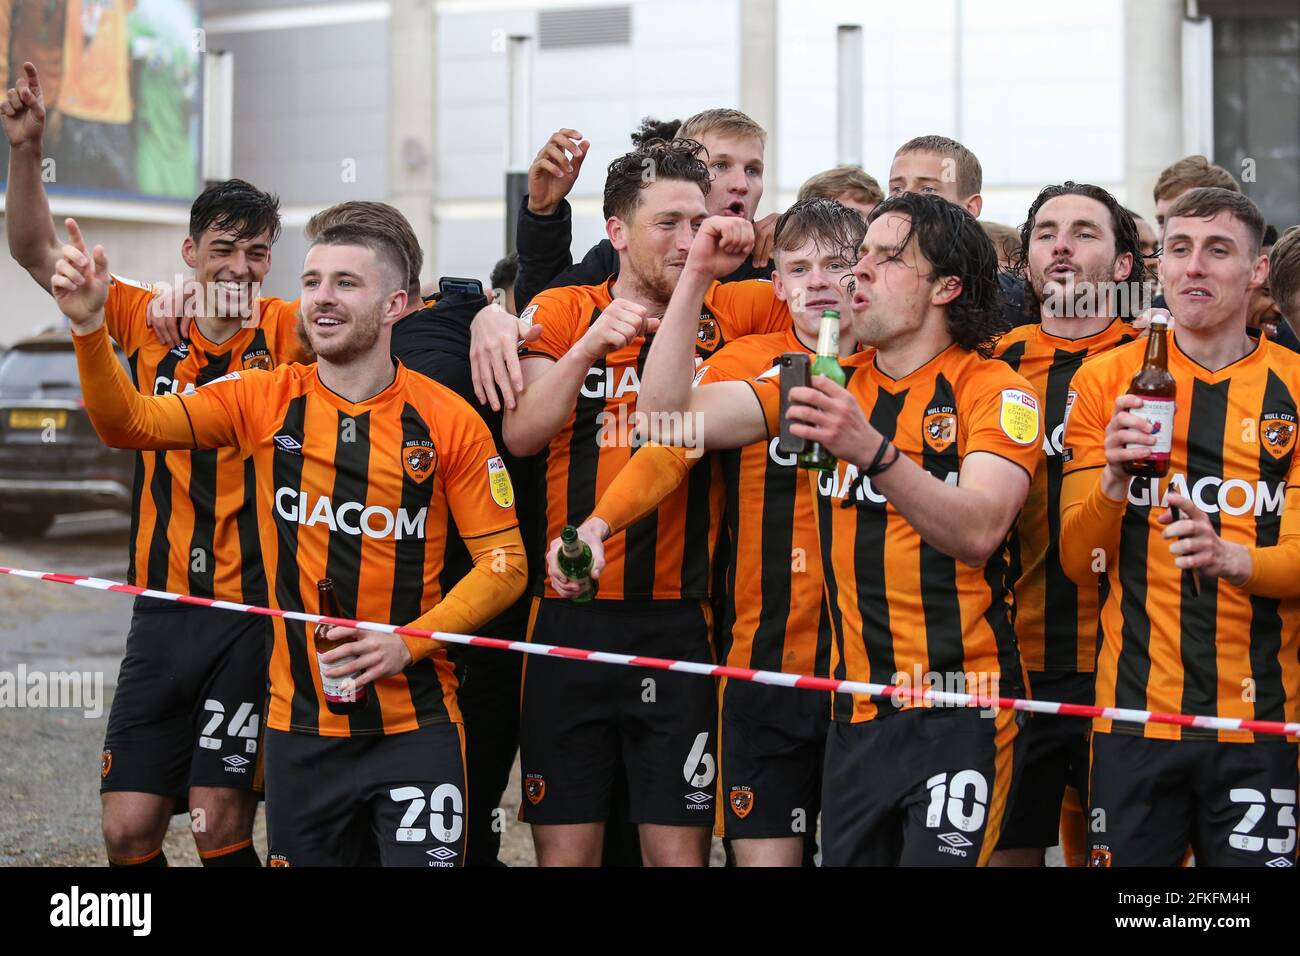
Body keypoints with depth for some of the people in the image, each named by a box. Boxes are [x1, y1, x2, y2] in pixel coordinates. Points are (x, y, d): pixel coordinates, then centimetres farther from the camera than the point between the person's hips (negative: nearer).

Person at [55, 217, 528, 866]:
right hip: (300, 726, 2)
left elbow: (504, 561, -2)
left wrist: (408, 643, -14)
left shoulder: (449, 420, -4)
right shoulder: (267, 400, 2)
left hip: (415, 724, -2)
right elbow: (128, 421, -5)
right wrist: (89, 326, -21)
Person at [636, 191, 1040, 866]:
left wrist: (872, 450, -32)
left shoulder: (995, 390, -4)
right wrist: (695, 276, 2)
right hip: (858, 710, 5)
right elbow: (668, 417, 6)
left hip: (960, 711, -5)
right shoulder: (830, 381, 11)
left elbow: (977, 532, -19)